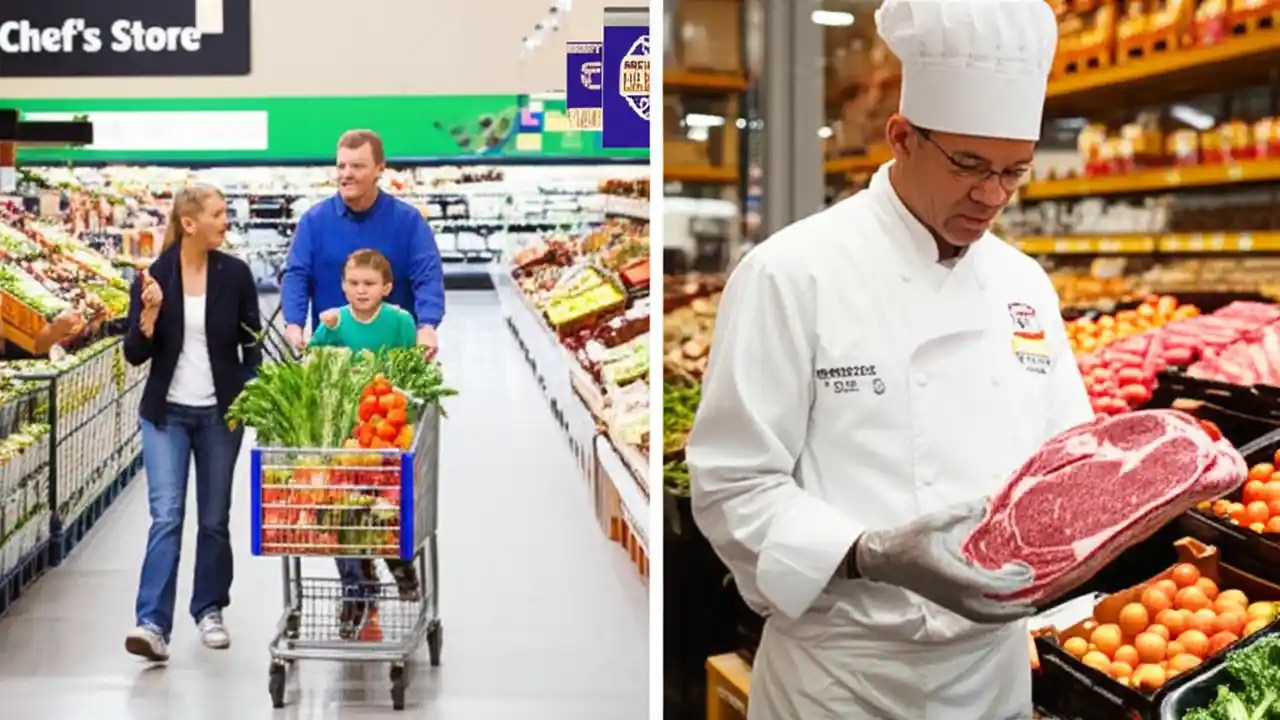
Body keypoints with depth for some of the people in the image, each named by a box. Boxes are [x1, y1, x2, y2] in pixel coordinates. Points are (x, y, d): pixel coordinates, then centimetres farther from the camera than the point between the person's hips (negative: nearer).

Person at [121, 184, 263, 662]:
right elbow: (135, 354, -5)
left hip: (220, 413, 1)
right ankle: (153, 624, -11)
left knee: (214, 518, 10)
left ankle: (209, 610, 26)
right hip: (166, 413, -1)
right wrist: (149, 314, -22)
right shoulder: (153, 276, -5)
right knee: (166, 515, -10)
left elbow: (252, 343, 6)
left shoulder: (235, 274, -3)